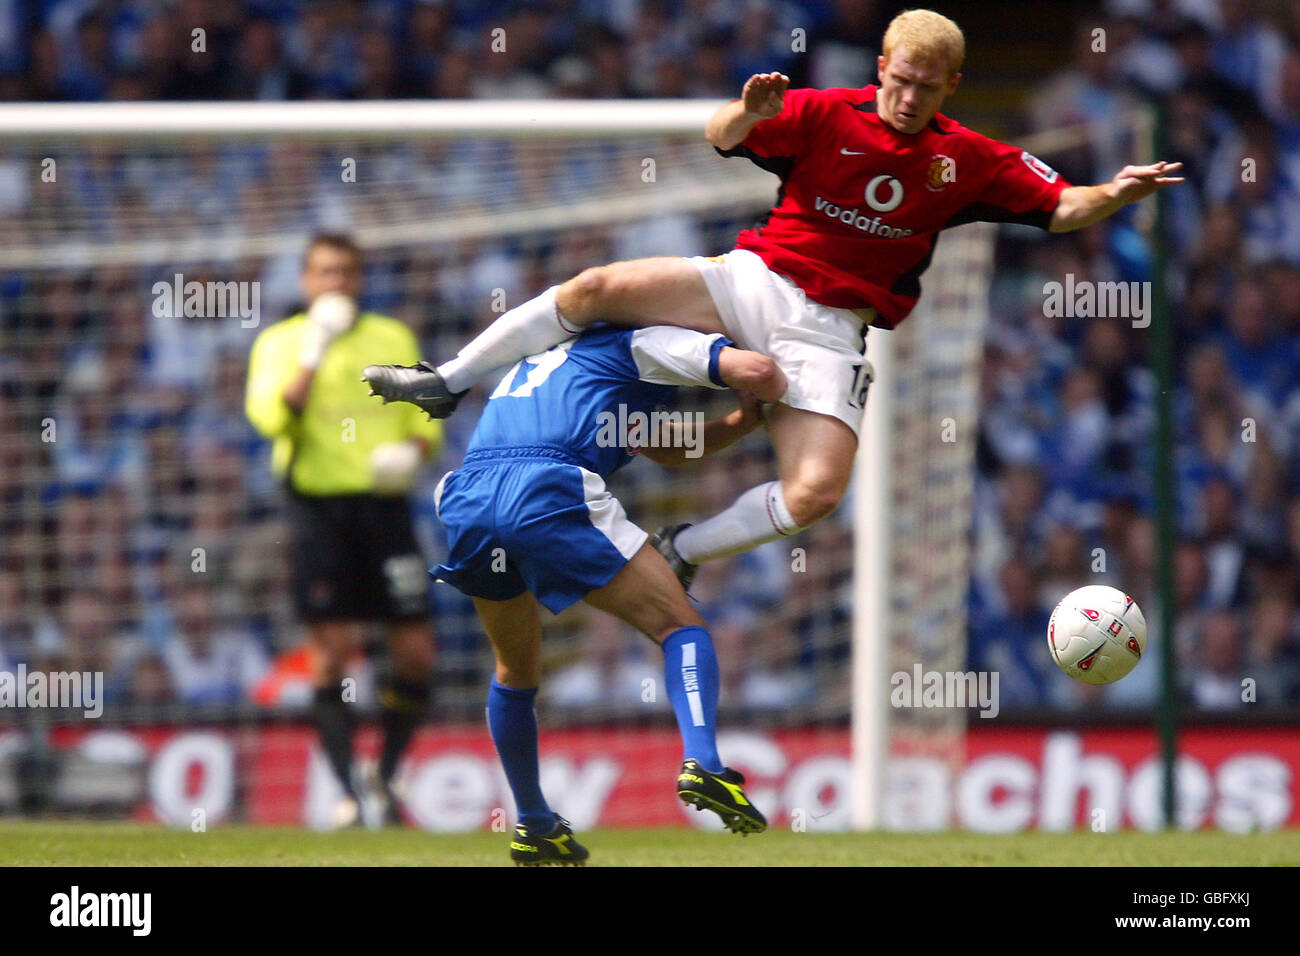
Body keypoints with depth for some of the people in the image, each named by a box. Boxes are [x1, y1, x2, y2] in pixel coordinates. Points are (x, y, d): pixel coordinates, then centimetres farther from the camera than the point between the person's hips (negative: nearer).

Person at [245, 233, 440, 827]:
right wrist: (313, 354, -16)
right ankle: (346, 793, -1)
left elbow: (425, 419, 16)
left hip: (383, 503, 2)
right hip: (317, 504, -2)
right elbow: (270, 415, -10)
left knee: (416, 654, -3)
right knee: (332, 651, -7)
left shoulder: (394, 339, 13)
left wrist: (412, 451, -5)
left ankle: (387, 774, 17)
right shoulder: (280, 343, 6)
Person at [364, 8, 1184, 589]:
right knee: (599, 288, -19)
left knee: (816, 493, -23)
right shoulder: (824, 115, -3)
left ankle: (683, 551, 2)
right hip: (753, 280, 0)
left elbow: (1060, 208, 4)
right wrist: (749, 114, -31)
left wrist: (1115, 196, -18)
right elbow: (722, 139, -7)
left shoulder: (968, 162, 2)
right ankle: (447, 384, 0)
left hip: (831, 329, 0)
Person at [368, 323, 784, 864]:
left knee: (516, 672, 27)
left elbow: (667, 449, 42)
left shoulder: (552, 356, 41)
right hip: (549, 494, -7)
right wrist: (781, 395, 26)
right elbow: (755, 371, 5)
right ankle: (702, 764, -18)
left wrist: (745, 419, 35)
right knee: (680, 626, 4)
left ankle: (533, 827, 31)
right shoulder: (642, 343, 19)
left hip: (467, 505, 7)